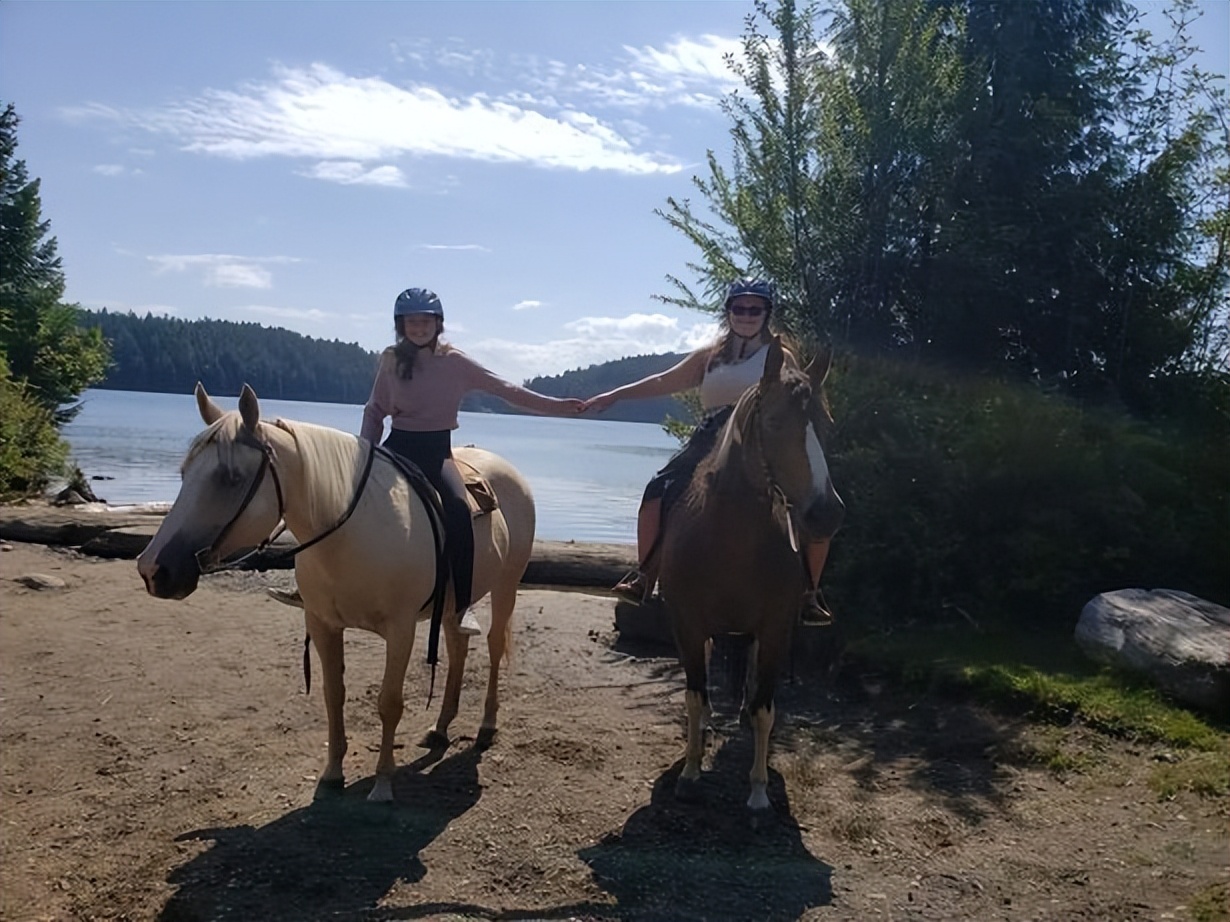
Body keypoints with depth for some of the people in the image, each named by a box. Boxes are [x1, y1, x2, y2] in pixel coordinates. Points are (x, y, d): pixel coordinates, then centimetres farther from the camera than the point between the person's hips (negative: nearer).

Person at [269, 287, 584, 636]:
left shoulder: (455, 362, -2)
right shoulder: (391, 359, 5)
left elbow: (504, 389, -1)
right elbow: (375, 409, 12)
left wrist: (557, 406, -5)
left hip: (437, 449, -3)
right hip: (398, 446, 3)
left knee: (458, 507, -31)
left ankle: (462, 604, -29)